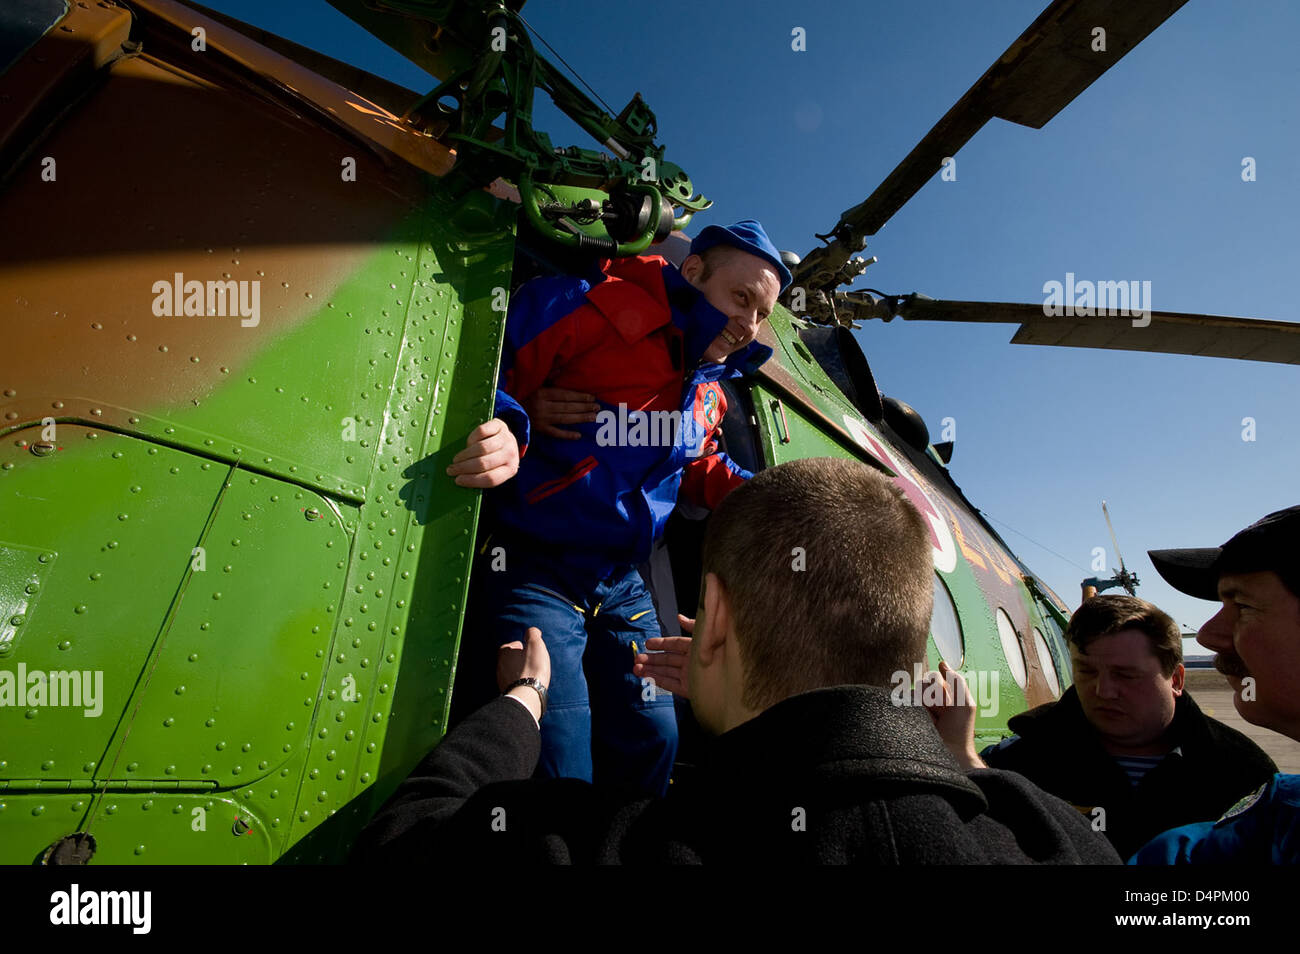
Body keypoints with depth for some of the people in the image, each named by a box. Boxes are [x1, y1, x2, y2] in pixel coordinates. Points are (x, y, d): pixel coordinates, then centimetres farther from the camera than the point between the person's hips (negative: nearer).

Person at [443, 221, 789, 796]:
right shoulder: (593, 309, -14)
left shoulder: (709, 387, 13)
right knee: (558, 768, -9)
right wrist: (504, 425, -38)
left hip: (620, 587, 8)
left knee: (651, 746, 15)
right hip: (527, 569, -7)